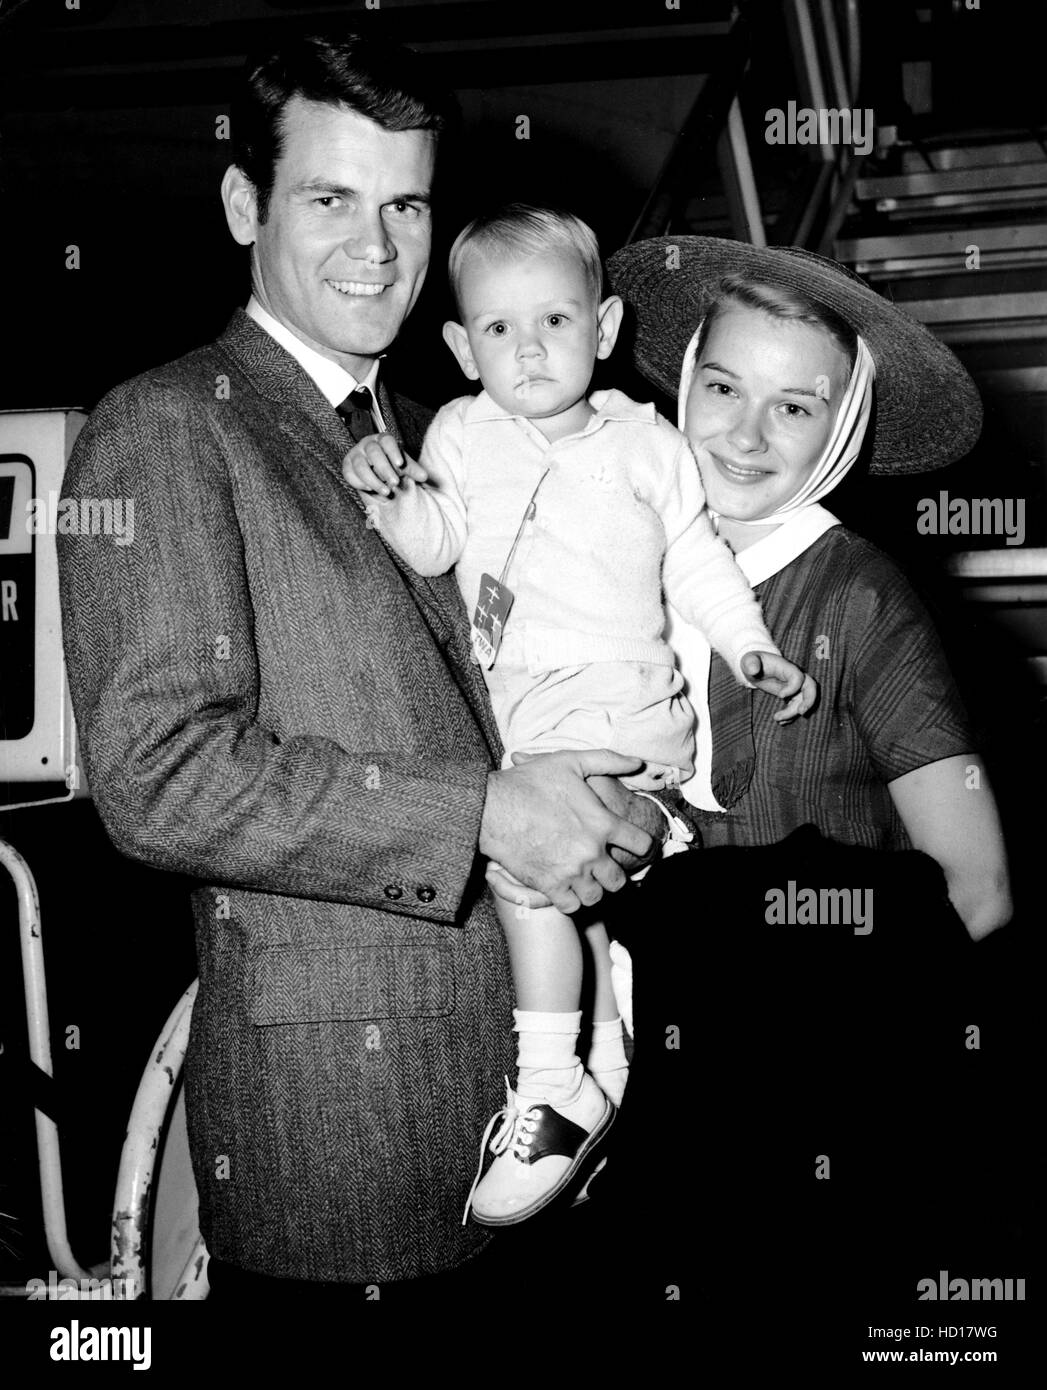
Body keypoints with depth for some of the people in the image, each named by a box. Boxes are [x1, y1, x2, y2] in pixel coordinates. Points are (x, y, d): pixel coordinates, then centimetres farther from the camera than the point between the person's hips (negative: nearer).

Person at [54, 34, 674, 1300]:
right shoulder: (166, 428, -9)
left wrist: (602, 815, 2)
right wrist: (486, 814, -20)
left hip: (517, 1045, 7)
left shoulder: (435, 441, 16)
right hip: (331, 1090, -7)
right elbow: (159, 772, -19)